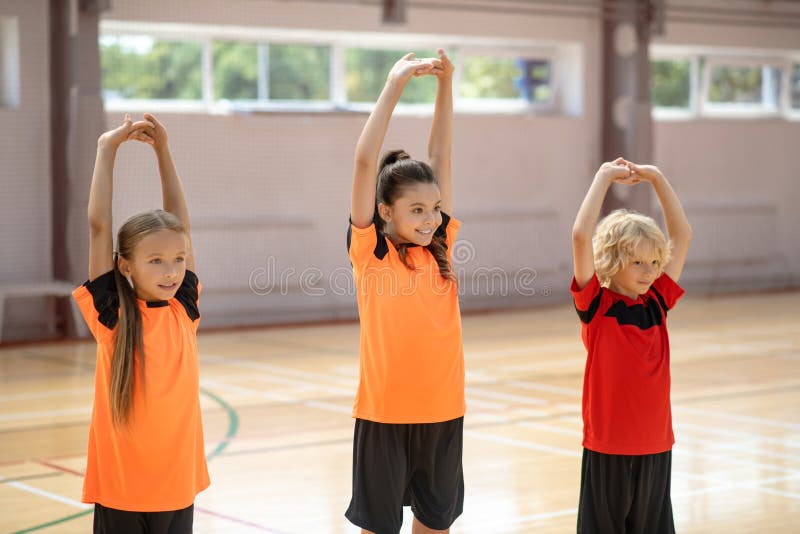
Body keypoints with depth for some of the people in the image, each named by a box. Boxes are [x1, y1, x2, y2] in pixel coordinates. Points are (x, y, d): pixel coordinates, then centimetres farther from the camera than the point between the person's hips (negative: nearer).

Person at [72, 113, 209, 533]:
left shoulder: (183, 309, 1)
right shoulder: (112, 315, -7)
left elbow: (179, 222, 5)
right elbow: (98, 224, -11)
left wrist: (163, 150, 4)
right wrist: (108, 147, -6)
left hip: (178, 484, 3)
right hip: (120, 489, -3)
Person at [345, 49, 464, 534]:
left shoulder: (440, 246, 3)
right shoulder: (370, 250, -6)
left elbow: (441, 156, 4)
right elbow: (365, 161, -13)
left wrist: (446, 84, 0)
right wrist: (395, 86, -12)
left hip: (443, 407, 4)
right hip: (385, 411, -4)